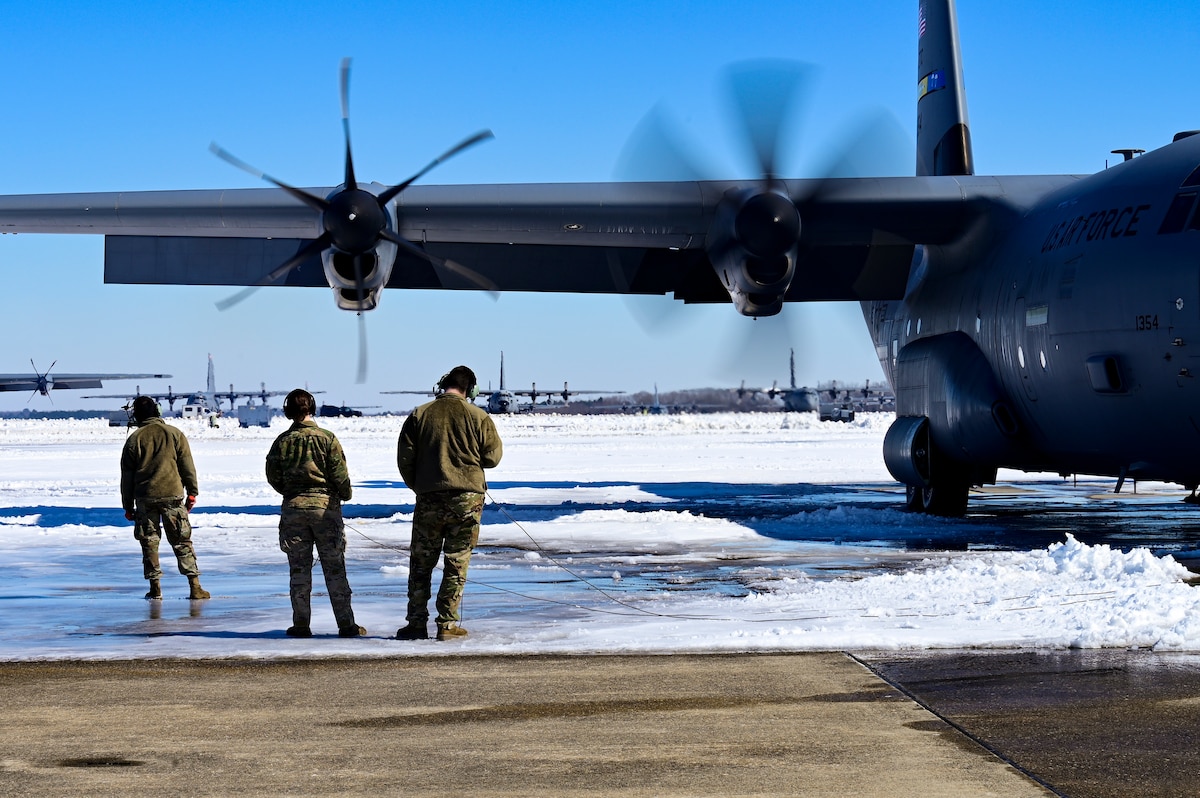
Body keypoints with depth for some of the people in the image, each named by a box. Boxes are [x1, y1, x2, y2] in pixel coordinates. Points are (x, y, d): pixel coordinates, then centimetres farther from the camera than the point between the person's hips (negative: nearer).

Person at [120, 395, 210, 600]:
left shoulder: (134, 440, 3)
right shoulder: (175, 434, 2)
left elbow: (126, 476, 6)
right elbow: (187, 466, 3)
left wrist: (128, 506, 12)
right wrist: (192, 492, 10)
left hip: (145, 498, 0)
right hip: (173, 495, 0)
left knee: (149, 542, 8)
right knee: (182, 541, 3)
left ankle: (155, 587, 7)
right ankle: (194, 585, -3)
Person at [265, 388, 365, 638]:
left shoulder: (283, 441, -1)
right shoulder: (327, 438, -6)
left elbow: (273, 477, 3)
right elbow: (340, 474, -6)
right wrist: (345, 494, 13)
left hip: (293, 508, 1)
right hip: (325, 505, -1)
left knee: (299, 569, 7)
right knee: (334, 568, 4)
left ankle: (301, 624, 6)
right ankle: (346, 624, 3)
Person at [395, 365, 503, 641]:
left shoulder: (419, 415, 1)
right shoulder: (477, 416, -2)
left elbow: (405, 458, 2)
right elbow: (493, 457, 3)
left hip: (428, 499, 1)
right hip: (468, 499, -1)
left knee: (421, 564, 10)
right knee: (456, 564, 6)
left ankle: (417, 623, 9)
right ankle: (447, 624, 4)